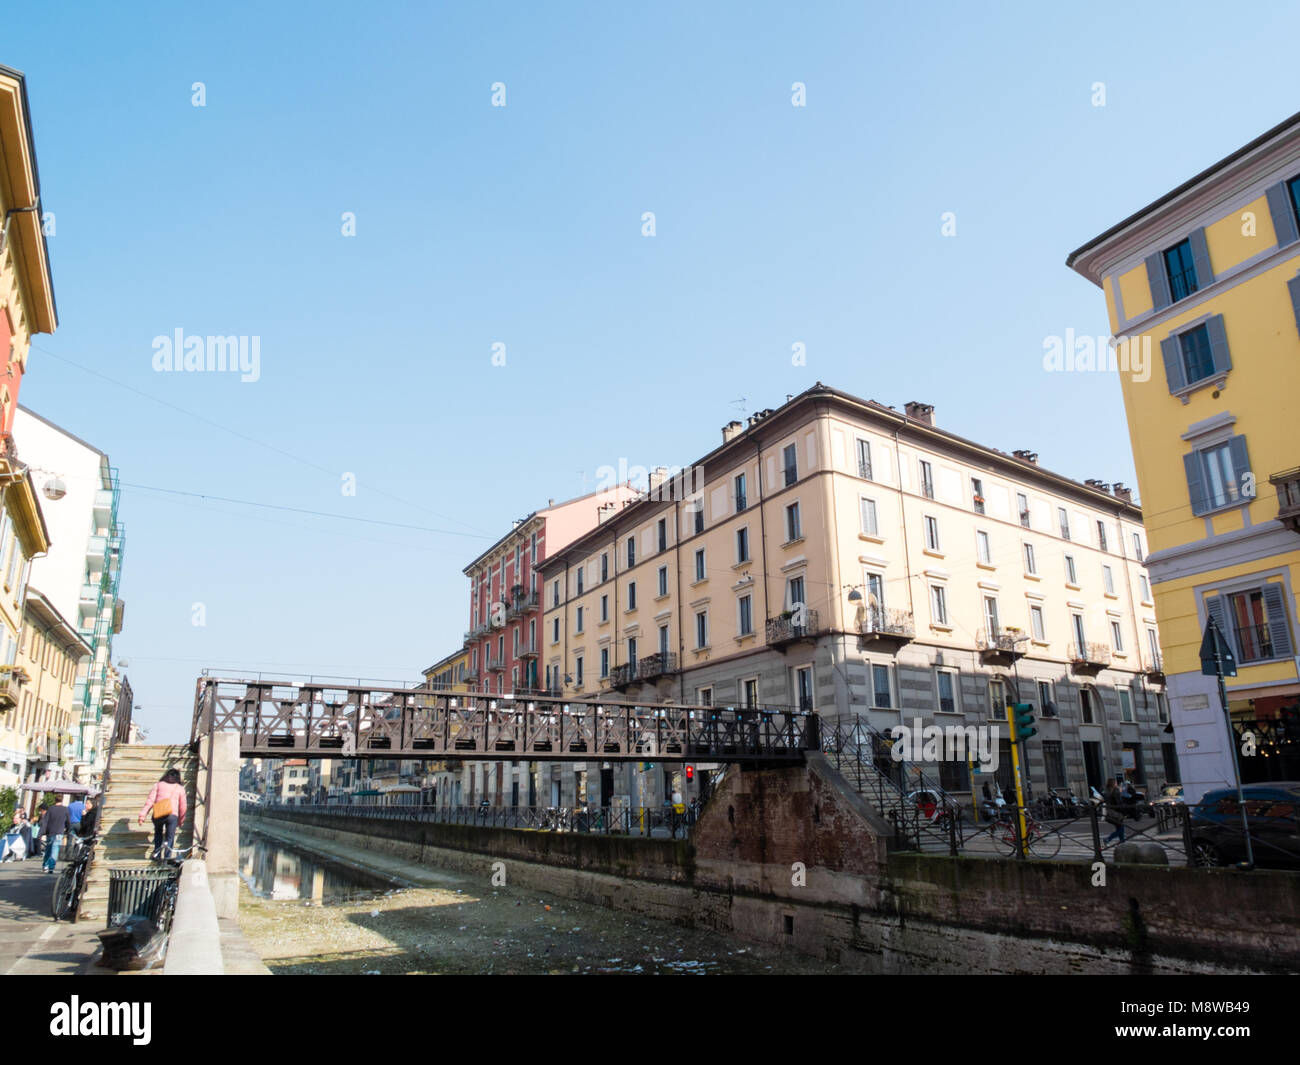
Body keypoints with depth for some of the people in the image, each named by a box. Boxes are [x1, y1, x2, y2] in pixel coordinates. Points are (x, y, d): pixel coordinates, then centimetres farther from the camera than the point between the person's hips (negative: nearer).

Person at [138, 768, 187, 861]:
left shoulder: (158, 785, 18)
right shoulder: (180, 788, 17)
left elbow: (150, 800, 6)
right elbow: (182, 806, 17)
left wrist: (142, 815, 2)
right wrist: (181, 820, 29)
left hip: (157, 815, 1)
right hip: (172, 815, -1)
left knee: (158, 833, 27)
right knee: (169, 837, 8)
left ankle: (157, 855, 19)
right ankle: (167, 857, -11)